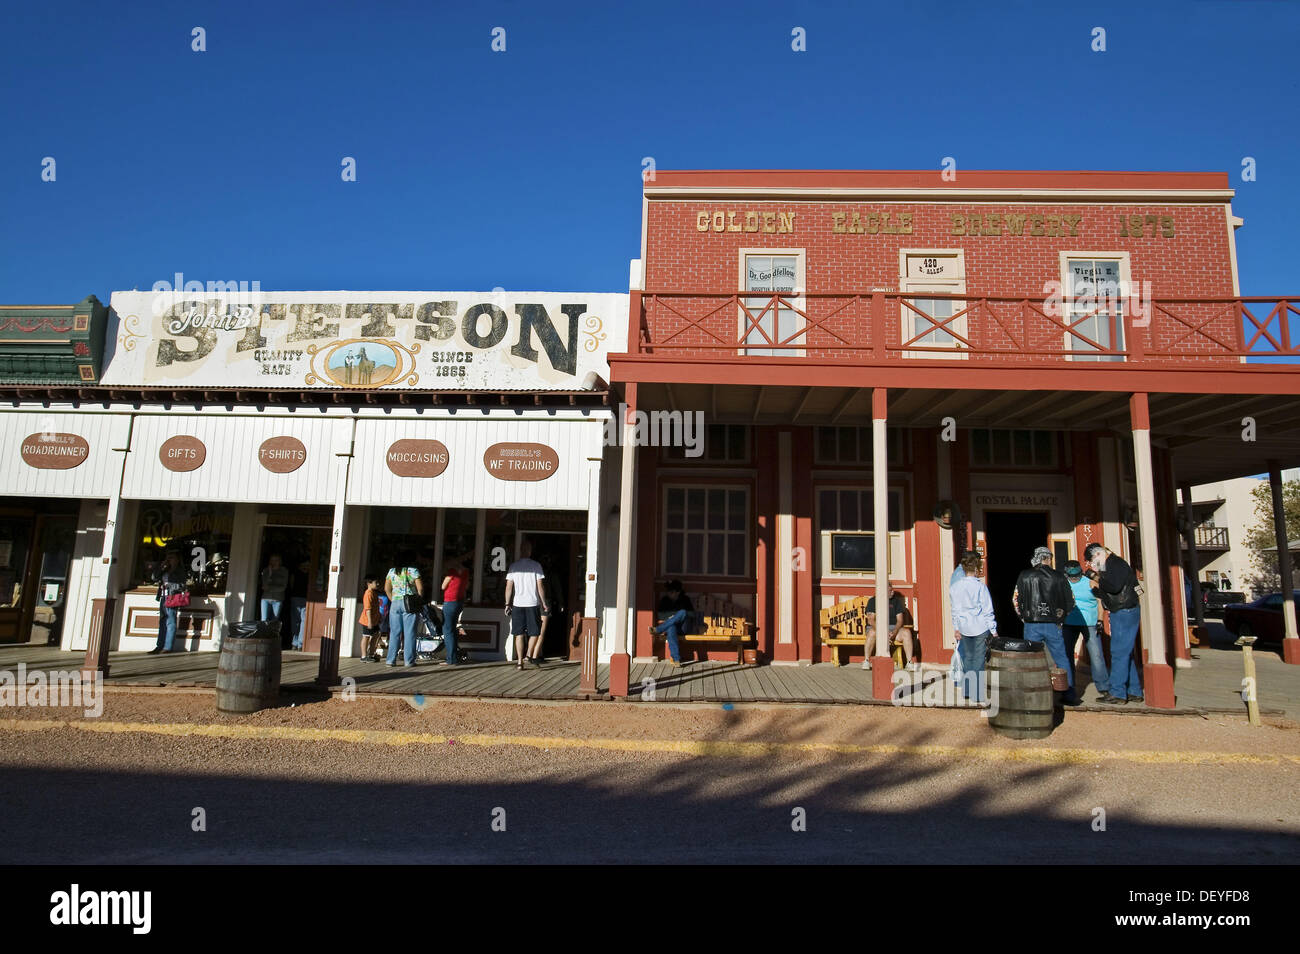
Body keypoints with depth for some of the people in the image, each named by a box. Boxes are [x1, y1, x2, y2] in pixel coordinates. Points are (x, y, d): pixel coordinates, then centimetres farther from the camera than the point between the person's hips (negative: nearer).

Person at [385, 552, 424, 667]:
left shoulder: (392, 571, 9)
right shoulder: (413, 570, -4)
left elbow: (387, 588, 8)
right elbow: (420, 588, -9)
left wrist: (393, 600, 13)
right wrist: (419, 601, 4)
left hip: (395, 604, 4)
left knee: (394, 633, 8)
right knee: (409, 633, 1)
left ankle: (391, 660, 8)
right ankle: (409, 661, 3)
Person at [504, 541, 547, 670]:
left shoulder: (513, 566, 3)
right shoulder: (536, 565, -2)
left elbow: (509, 587, 2)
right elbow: (540, 586, -3)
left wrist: (507, 604, 8)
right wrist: (544, 603, 5)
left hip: (517, 604, 2)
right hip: (533, 603, -2)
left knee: (519, 634, 5)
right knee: (535, 632, 11)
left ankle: (519, 661, 3)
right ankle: (529, 654, 0)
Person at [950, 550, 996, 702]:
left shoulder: (955, 586, 1)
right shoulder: (980, 586, -14)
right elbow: (987, 610, -9)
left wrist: (956, 628, 17)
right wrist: (993, 630, -2)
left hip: (964, 627, 5)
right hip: (980, 627, -5)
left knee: (968, 657, 15)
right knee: (979, 659, 2)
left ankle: (966, 691, 20)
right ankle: (978, 694, 5)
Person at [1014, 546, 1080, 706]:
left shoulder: (1024, 576, -1)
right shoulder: (1058, 576, 0)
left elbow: (1016, 600, 1)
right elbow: (1070, 601, 4)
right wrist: (1061, 618, 17)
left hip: (1031, 626, 0)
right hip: (1053, 625, 0)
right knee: (1062, 660, 11)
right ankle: (1070, 695, 14)